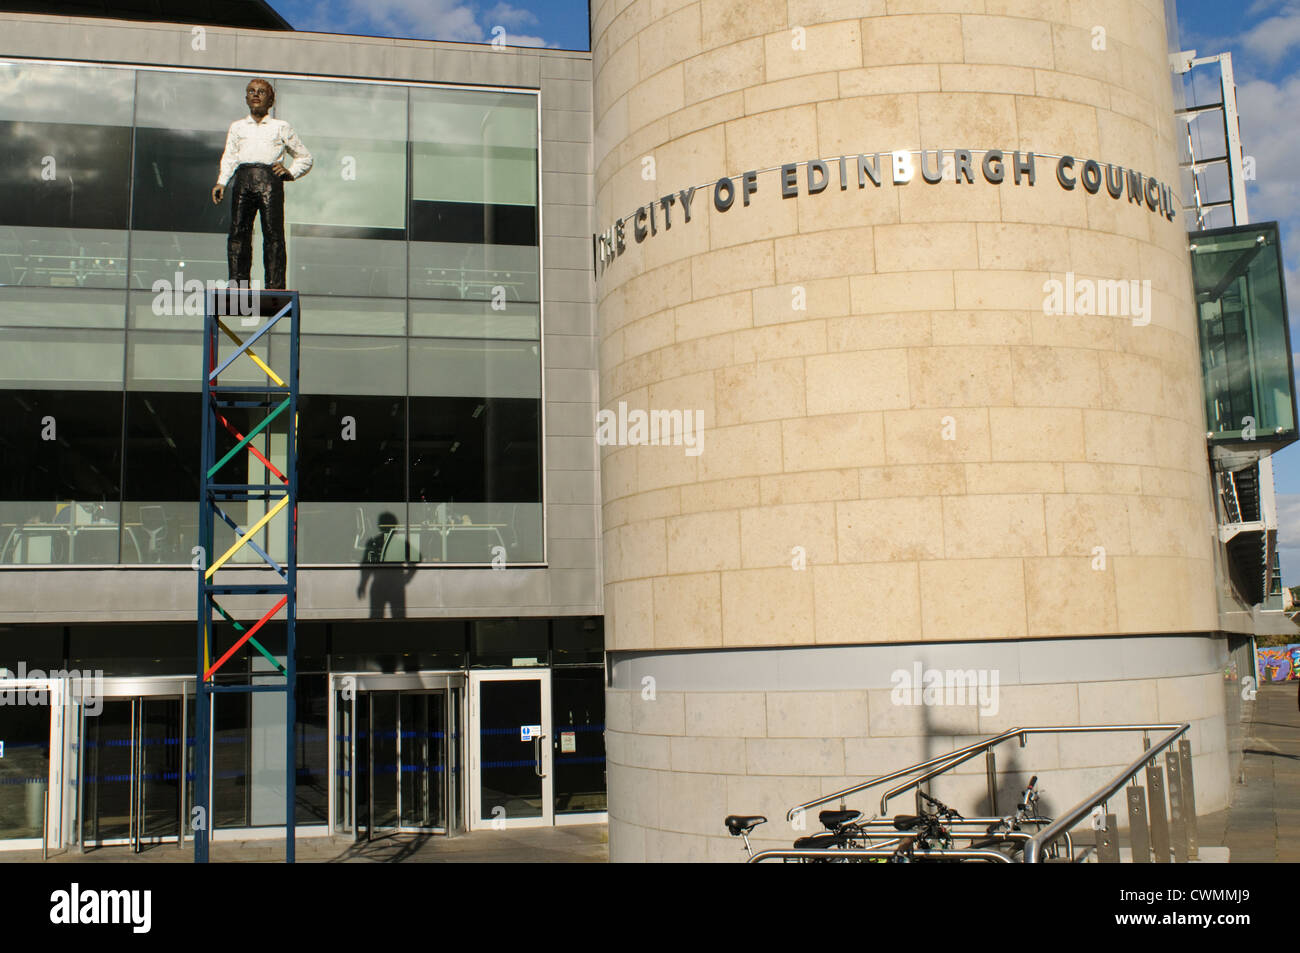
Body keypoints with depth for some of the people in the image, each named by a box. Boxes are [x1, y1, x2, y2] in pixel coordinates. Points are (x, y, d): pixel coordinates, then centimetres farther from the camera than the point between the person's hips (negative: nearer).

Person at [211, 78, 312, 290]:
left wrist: (290, 172, 5)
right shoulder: (237, 127, 26)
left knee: (273, 233, -12)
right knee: (238, 231, -8)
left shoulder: (281, 127, 21)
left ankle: (275, 286, -14)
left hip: (270, 180, -2)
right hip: (243, 178, 2)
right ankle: (238, 282, -7)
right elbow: (229, 157, 16)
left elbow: (305, 158, 24)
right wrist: (221, 182, 0)